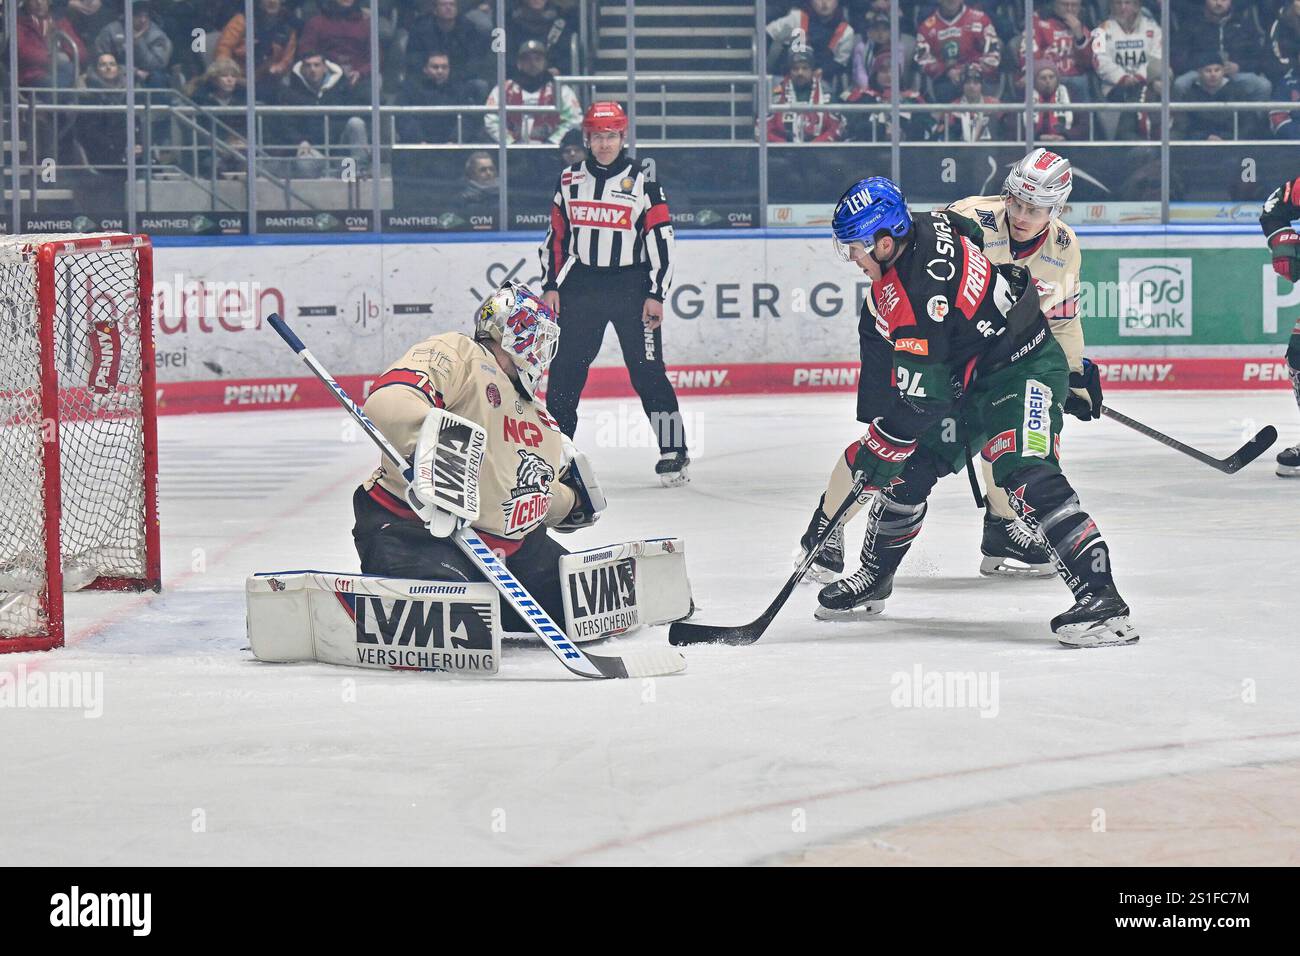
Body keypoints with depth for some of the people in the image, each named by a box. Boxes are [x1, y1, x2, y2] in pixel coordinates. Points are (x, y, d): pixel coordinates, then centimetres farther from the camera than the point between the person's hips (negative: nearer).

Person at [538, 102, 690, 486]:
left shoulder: (642, 181, -3)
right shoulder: (570, 180, 8)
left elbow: (661, 240, -4)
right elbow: (556, 236, 14)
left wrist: (655, 295, -9)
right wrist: (550, 286, 8)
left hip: (631, 288, -3)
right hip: (581, 286, 3)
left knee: (648, 372, -6)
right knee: (565, 370, 3)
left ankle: (673, 452, -1)